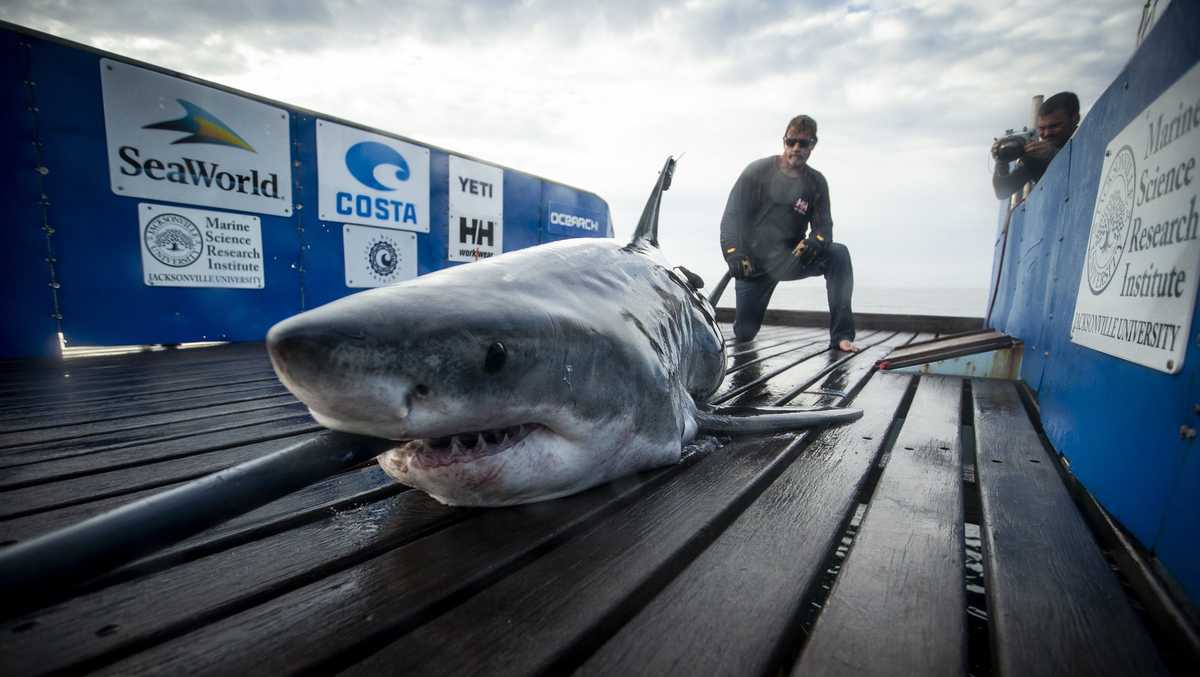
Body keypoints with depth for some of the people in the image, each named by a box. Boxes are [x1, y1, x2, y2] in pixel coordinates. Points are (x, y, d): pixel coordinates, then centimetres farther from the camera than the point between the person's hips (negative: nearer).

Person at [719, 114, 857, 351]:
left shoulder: (816, 182, 2)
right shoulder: (758, 171, -5)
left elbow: (823, 225, -2)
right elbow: (732, 215, -11)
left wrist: (815, 241, -28)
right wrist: (733, 253, -27)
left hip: (791, 259, 2)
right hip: (754, 263, -2)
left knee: (838, 254, -27)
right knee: (744, 334, -3)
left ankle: (841, 336, -24)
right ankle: (748, 310, 37)